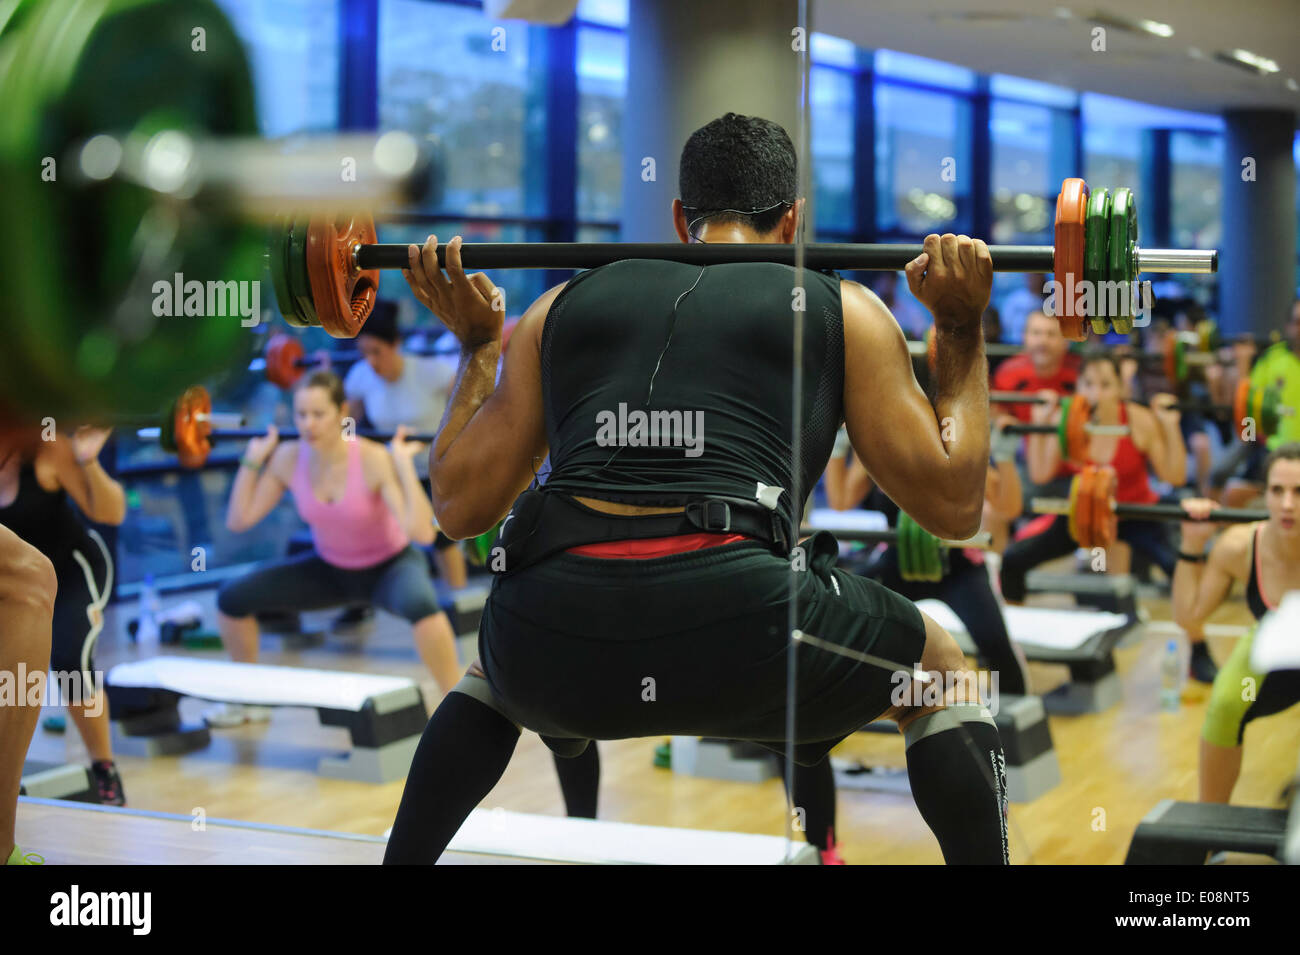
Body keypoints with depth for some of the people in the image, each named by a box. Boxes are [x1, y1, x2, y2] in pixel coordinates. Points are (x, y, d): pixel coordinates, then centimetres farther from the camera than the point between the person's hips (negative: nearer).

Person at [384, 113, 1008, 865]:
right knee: (940, 670, 28)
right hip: (740, 635, -3)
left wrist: (476, 343, 37)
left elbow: (461, 505, 24)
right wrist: (964, 330, 25)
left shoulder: (566, 305, 24)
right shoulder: (841, 310, 17)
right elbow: (953, 503, 15)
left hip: (556, 650, 3)